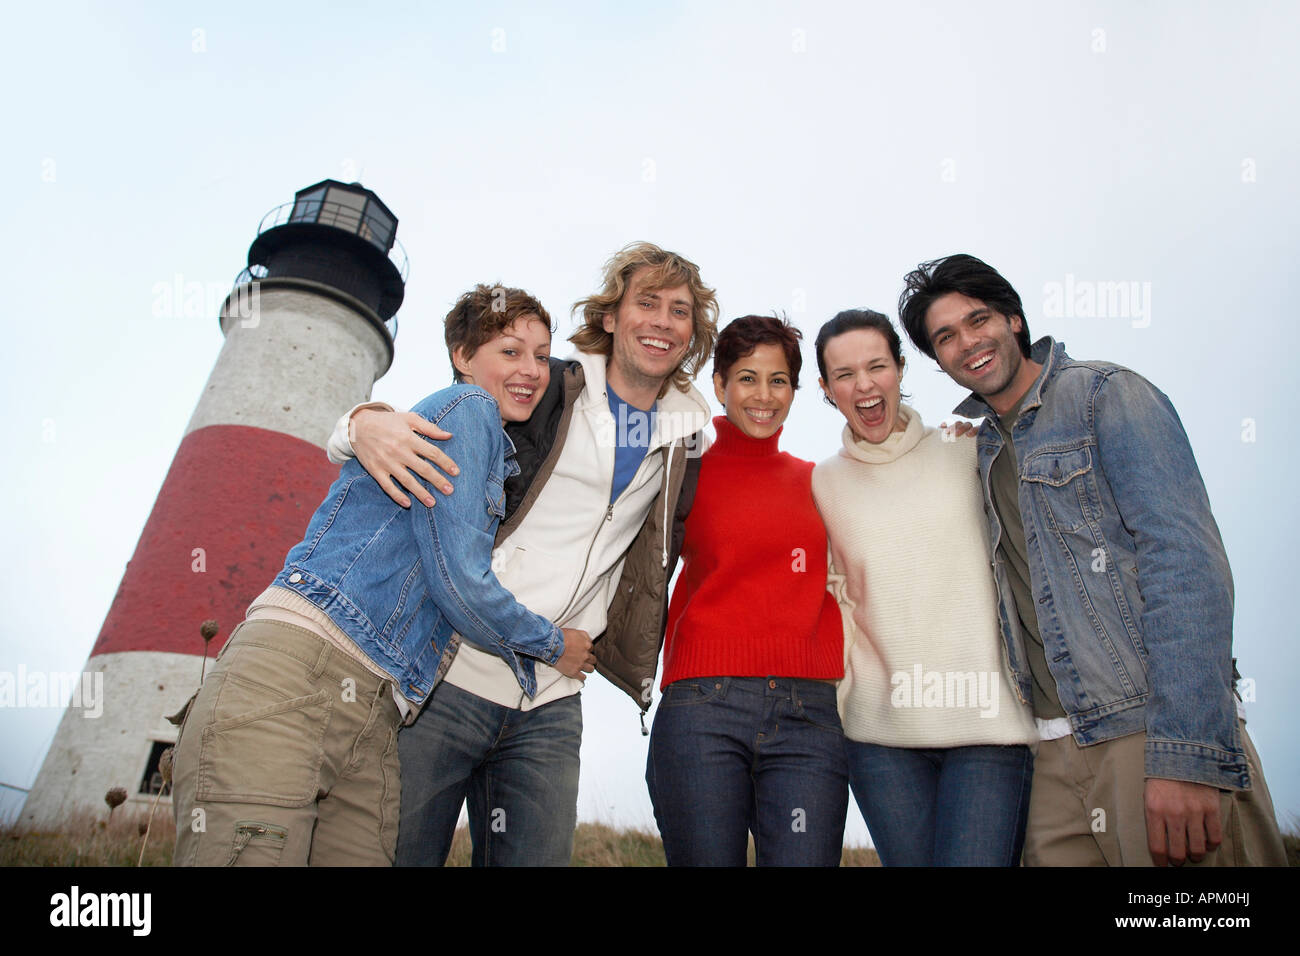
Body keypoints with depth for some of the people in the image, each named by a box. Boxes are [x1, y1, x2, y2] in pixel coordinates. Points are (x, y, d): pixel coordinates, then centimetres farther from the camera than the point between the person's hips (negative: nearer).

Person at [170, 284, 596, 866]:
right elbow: (458, 583, -9)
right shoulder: (466, 408, -1)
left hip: (372, 722, 9)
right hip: (287, 685, -9)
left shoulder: (500, 459, 28)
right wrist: (554, 646, 6)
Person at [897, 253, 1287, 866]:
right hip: (1061, 750, 6)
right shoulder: (977, 444, 15)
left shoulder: (1105, 395, -4)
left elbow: (1187, 560, -15)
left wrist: (1185, 754, -22)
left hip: (1151, 732, -5)